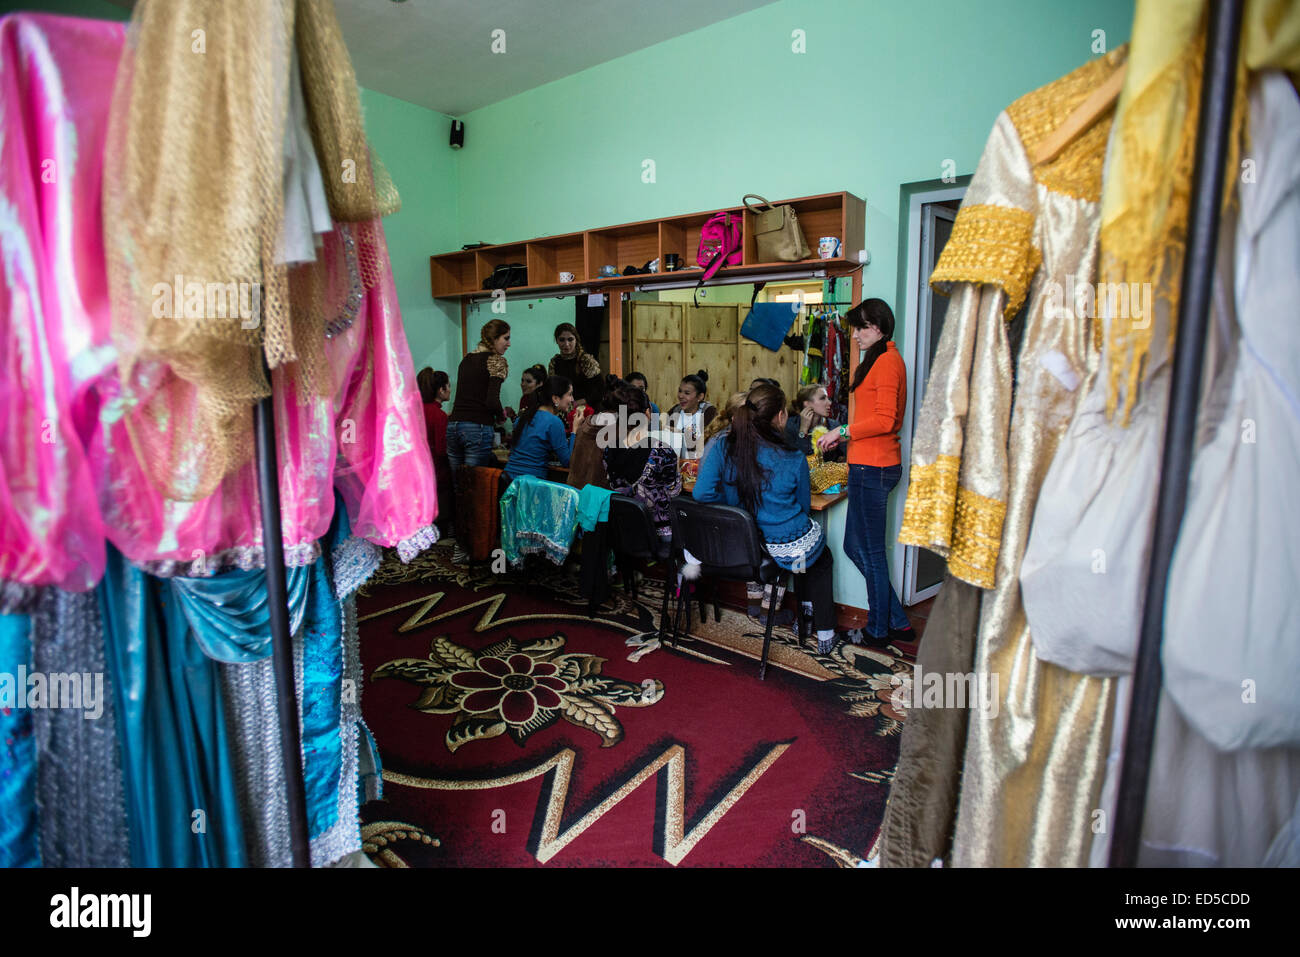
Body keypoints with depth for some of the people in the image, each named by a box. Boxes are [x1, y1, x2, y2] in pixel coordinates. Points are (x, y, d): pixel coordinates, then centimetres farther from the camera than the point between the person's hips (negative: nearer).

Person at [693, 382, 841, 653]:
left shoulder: (723, 448, -12)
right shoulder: (794, 460, -16)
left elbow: (702, 493, -16)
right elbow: (805, 508, -1)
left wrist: (737, 503, -1)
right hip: (791, 548, -4)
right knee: (822, 558, 34)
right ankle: (824, 635, 36)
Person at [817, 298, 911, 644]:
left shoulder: (886, 360, -11)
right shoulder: (882, 359, 20)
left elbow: (885, 420, -20)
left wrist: (843, 430, -11)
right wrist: (844, 438, 17)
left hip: (873, 468, -10)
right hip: (873, 465, 10)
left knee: (869, 551, 2)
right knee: (855, 547, 14)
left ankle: (879, 629, 17)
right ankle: (897, 622, 24)